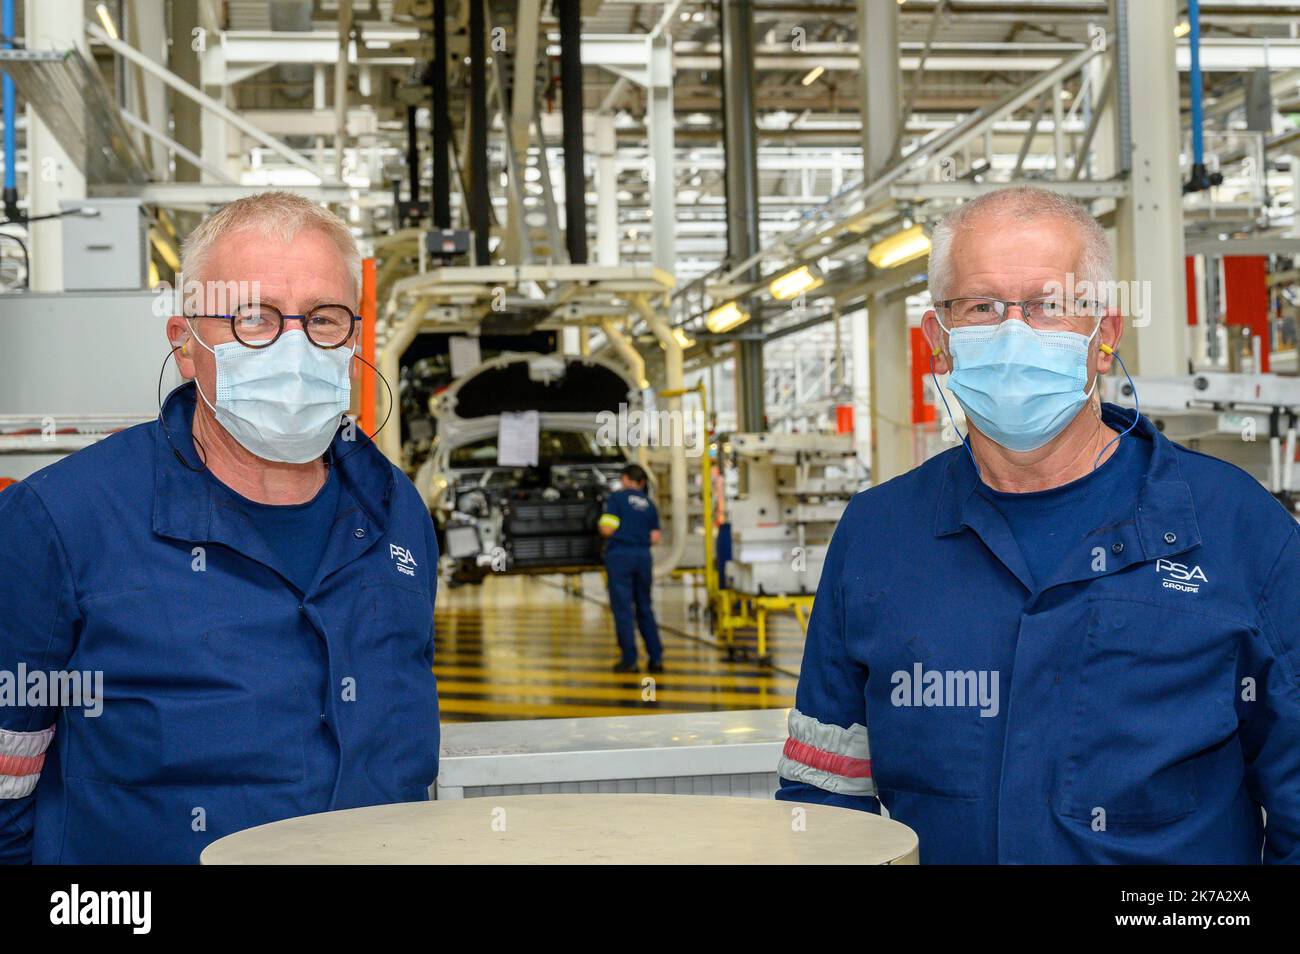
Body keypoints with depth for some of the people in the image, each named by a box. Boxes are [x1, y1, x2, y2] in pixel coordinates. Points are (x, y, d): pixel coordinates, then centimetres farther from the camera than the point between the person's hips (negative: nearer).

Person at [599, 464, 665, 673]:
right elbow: (655, 537, 8)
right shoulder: (649, 504, 12)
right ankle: (656, 657, 11)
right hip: (643, 556, 5)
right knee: (644, 608, 13)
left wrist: (601, 524, 12)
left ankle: (629, 659, -2)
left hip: (620, 555, -4)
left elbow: (607, 529, -10)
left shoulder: (616, 498, -2)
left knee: (622, 609, -1)